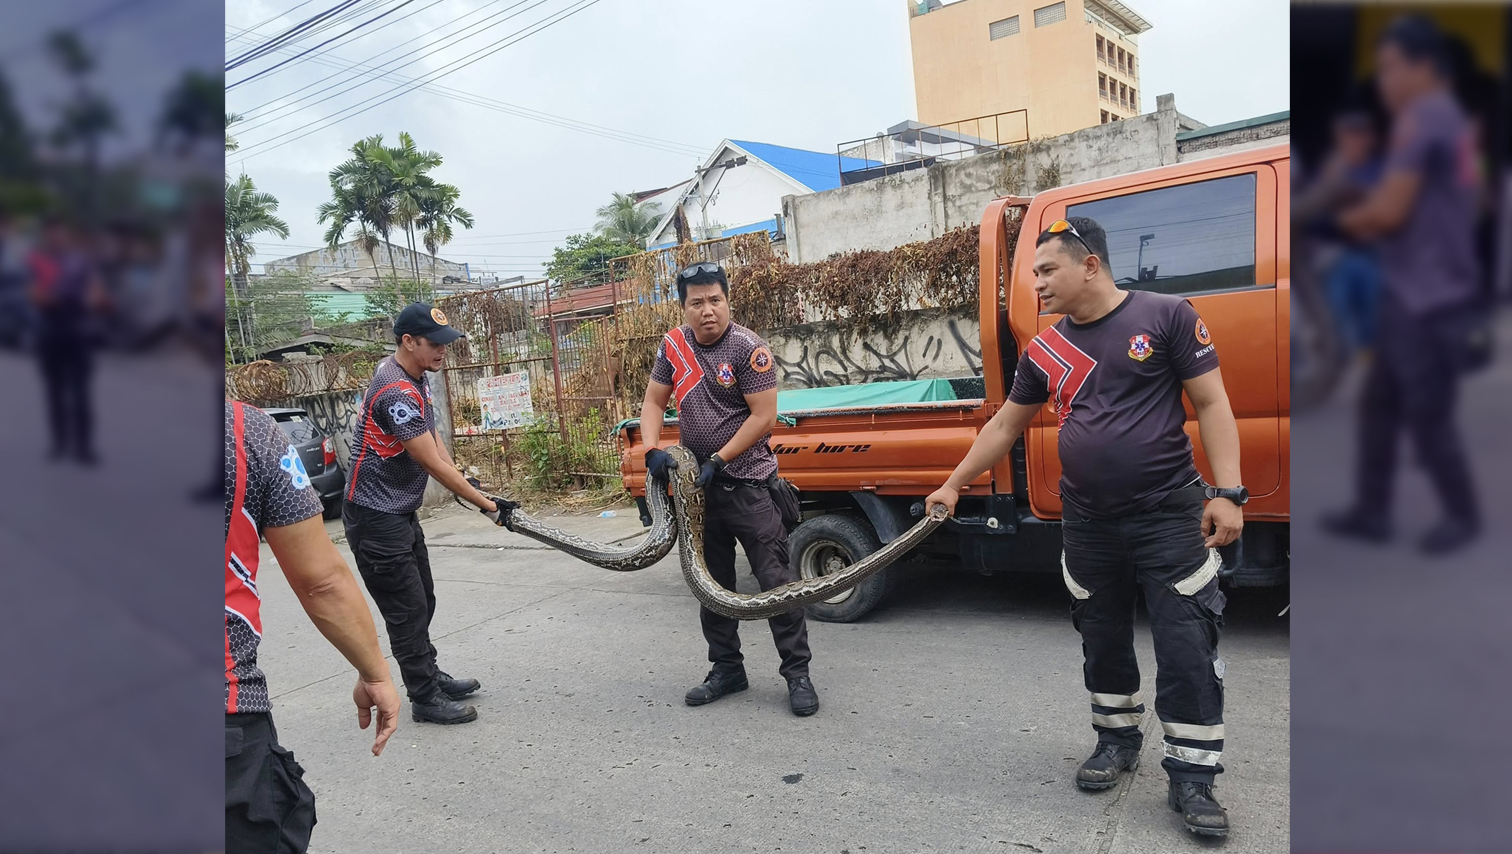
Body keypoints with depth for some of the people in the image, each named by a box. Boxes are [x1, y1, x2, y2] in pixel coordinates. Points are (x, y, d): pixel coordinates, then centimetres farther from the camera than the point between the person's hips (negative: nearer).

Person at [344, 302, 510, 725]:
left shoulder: (414, 376, 4)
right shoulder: (396, 393, -26)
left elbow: (430, 433, 16)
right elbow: (433, 464, -25)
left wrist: (460, 476, 5)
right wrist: (488, 505, -21)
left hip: (402, 511, 10)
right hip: (376, 518, -10)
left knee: (422, 601, 20)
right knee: (408, 610, -1)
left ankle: (430, 676, 35)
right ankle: (425, 699, 11)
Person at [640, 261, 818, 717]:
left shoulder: (748, 348, -13)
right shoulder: (673, 346, 3)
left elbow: (764, 417, -16)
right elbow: (653, 402, 9)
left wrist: (718, 461, -17)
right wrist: (653, 449, -9)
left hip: (748, 481, -6)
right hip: (697, 485, 6)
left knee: (775, 578, -5)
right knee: (712, 584, 14)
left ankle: (797, 673, 6)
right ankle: (727, 669, 27)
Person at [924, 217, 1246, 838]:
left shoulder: (1165, 316, -7)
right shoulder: (1044, 350, 6)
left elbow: (1211, 403, -7)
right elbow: (1005, 424, 15)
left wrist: (1227, 493, -13)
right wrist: (954, 484, 15)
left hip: (1169, 515, -4)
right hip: (1088, 524, 5)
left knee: (1187, 649, -1)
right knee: (1102, 642, 15)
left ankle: (1192, 778, 12)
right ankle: (1117, 740, 35)